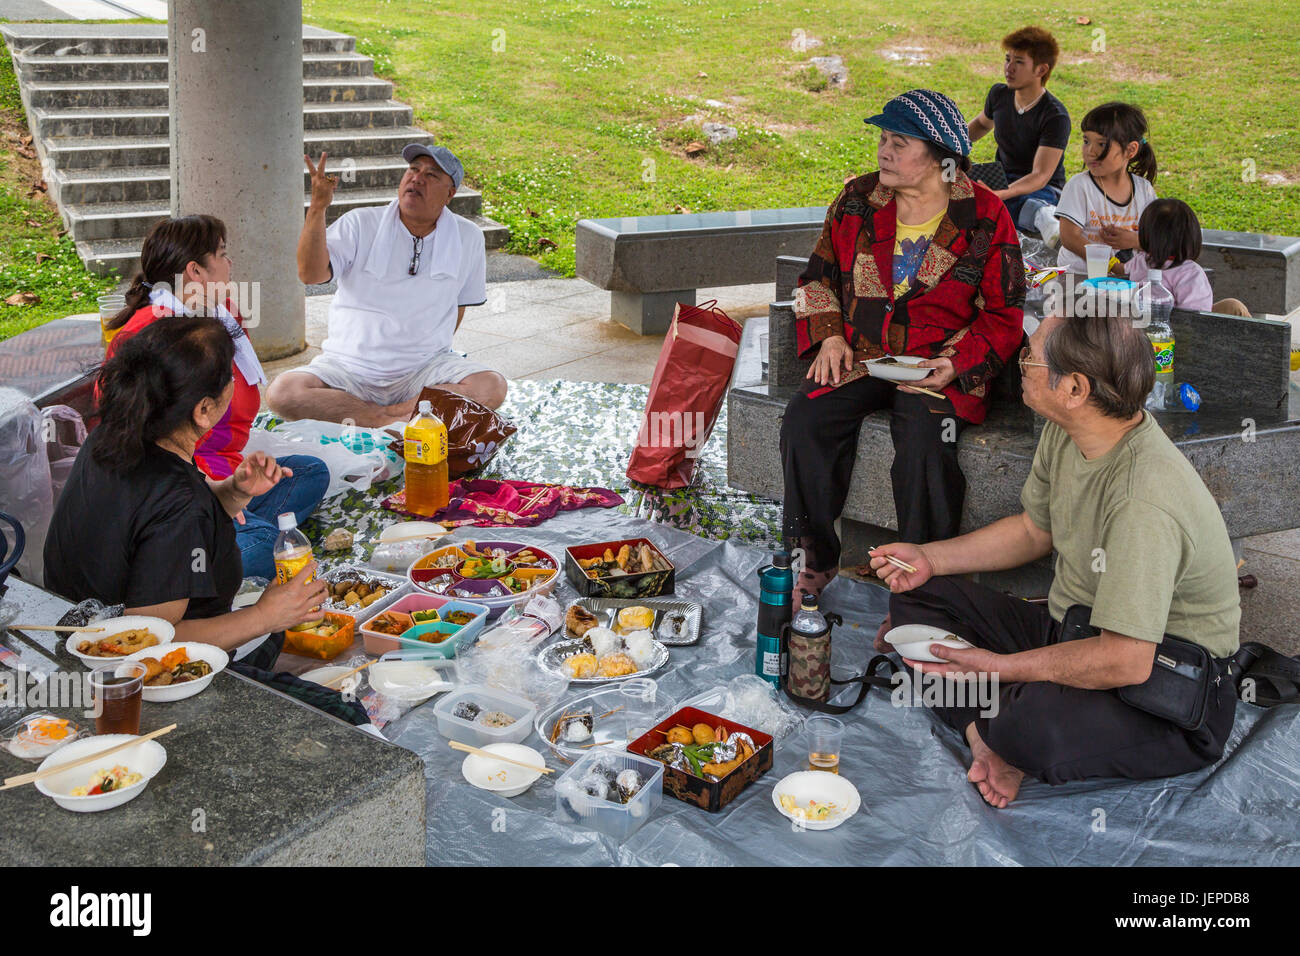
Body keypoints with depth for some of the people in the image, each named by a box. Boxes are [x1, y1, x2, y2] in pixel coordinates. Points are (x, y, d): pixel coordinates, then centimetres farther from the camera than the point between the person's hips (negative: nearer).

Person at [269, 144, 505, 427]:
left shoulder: (468, 238, 4)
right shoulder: (360, 224, 0)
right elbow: (310, 274, -14)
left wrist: (427, 355, 9)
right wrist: (318, 207, -25)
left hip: (424, 368, 0)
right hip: (349, 368, 0)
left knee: (492, 388, -28)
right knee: (283, 392, -27)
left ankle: (393, 414, -24)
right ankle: (396, 419, -24)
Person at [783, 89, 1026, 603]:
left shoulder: (984, 216, -3)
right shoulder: (857, 200, 7)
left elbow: (1004, 315, 0)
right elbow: (819, 275, 18)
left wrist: (955, 365, -15)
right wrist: (829, 335, 1)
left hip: (940, 367, -3)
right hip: (858, 356, 4)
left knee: (924, 445, -31)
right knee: (805, 421, -22)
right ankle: (818, 559, -6)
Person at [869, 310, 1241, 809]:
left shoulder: (1145, 501, -33)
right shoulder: (1066, 432, -4)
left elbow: (1126, 661, -33)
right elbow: (1034, 530, 14)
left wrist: (998, 668, -25)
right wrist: (929, 557, 4)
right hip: (1074, 633, 9)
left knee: (1036, 727, -40)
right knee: (914, 594, 3)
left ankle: (1008, 734, -3)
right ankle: (990, 738, -14)